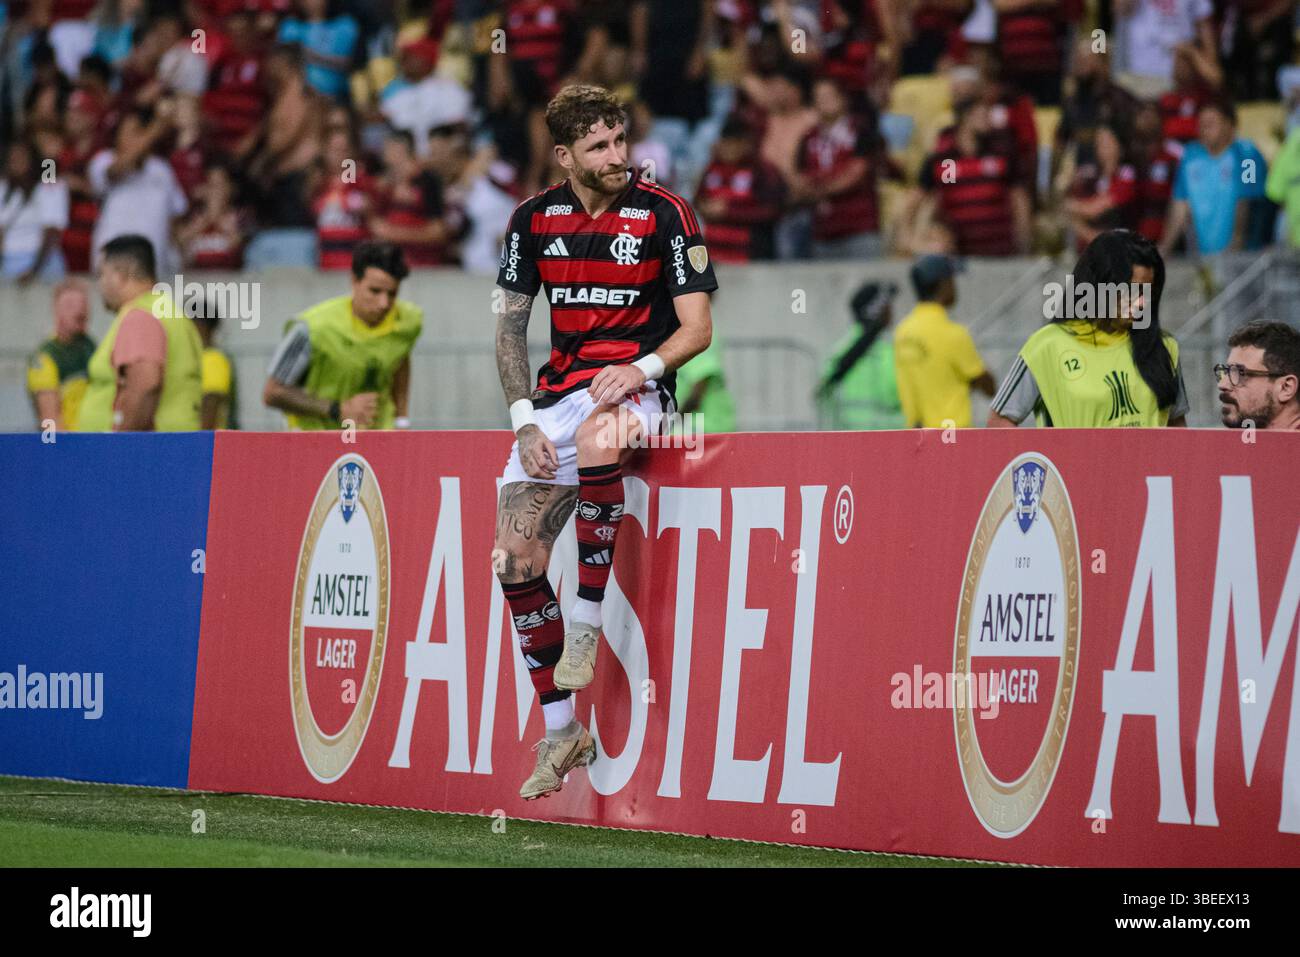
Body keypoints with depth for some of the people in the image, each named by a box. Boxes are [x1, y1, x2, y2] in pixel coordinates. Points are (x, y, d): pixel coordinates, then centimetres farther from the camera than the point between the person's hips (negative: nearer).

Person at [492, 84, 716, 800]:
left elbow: (697, 327, -6)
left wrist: (642, 369, -23)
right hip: (557, 393, 5)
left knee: (599, 436, -42)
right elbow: (510, 324, 9)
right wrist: (524, 421, -1)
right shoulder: (534, 219, 4)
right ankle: (562, 734, 7)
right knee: (515, 564, -6)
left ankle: (586, 626, -30)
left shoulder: (665, 213, -7)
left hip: (636, 386, -4)